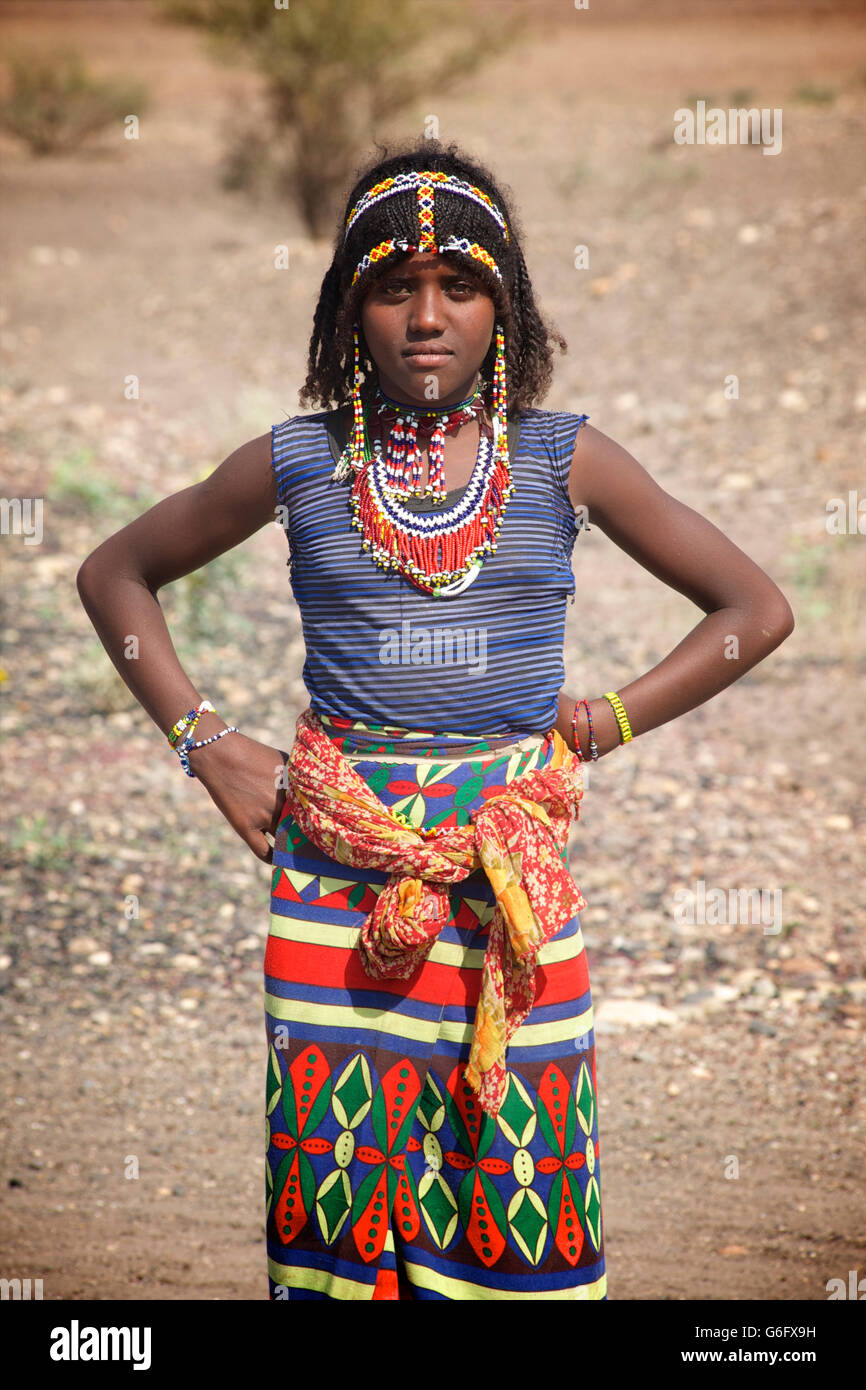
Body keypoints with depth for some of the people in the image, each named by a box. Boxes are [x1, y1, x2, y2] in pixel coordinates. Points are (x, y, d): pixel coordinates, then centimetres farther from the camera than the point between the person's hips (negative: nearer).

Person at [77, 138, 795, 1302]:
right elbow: (114, 575, 16)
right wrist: (205, 742, 8)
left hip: (513, 871, 0)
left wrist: (613, 720, 3)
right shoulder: (298, 462, 4)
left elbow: (757, 609, 9)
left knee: (519, 1161, 1)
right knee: (338, 1143, 1)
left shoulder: (565, 460, 3)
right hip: (337, 855, 0)